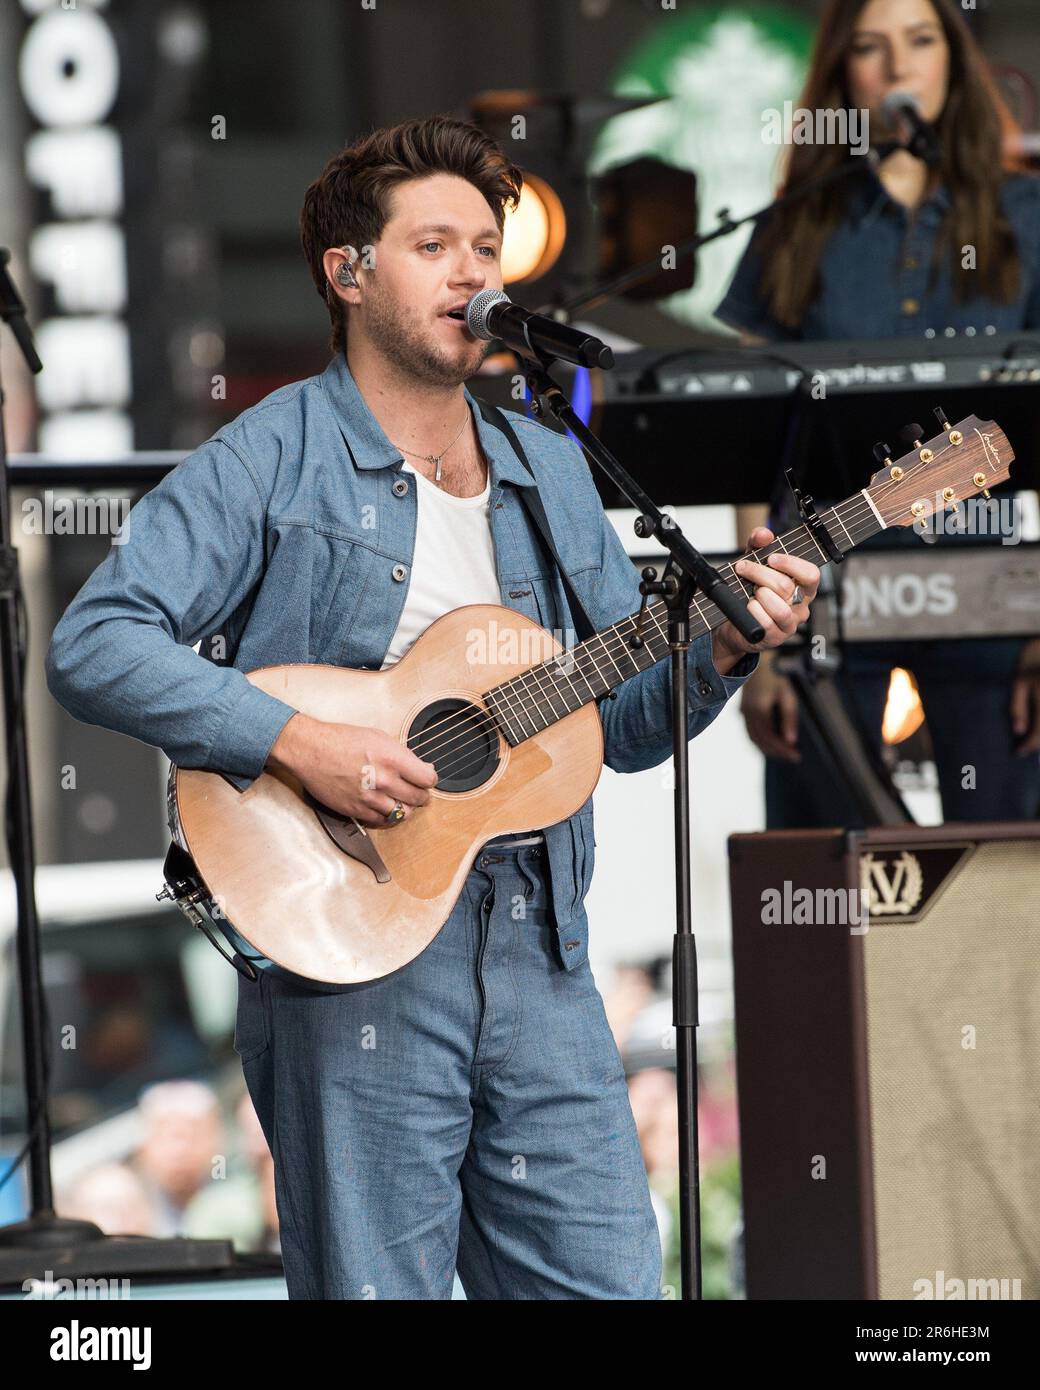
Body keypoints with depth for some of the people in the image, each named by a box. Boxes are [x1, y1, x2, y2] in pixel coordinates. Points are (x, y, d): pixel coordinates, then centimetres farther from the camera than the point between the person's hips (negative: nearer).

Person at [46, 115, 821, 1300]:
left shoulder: (551, 474, 17)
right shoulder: (272, 460, -2)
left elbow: (626, 725, 20)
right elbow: (93, 645, -12)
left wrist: (719, 649, 0)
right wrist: (301, 744, -19)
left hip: (536, 945, 5)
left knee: (608, 1279, 2)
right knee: (376, 1284, -4)